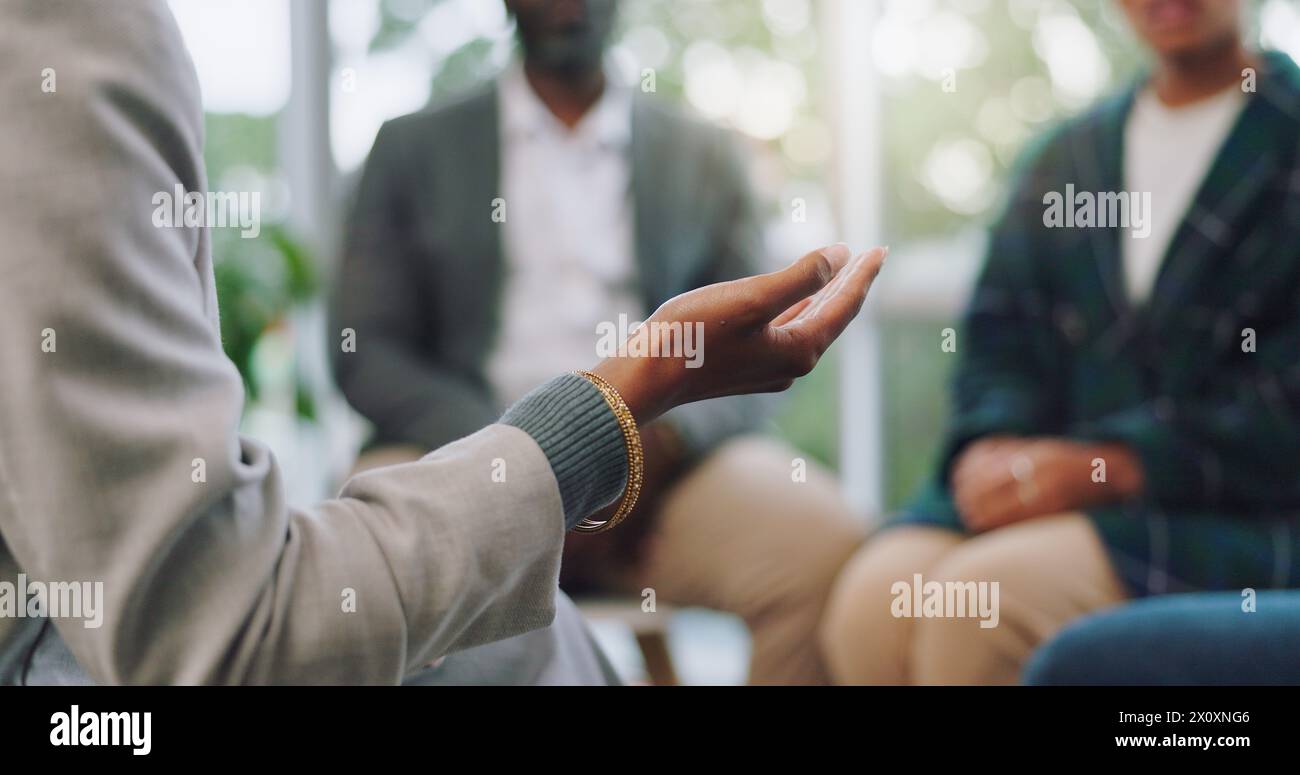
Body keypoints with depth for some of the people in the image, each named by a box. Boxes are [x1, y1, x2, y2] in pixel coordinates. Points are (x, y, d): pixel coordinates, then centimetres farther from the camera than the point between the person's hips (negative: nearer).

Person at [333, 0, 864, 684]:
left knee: (824, 549, -29)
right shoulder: (414, 147, 13)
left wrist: (660, 440, -13)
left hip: (655, 465, 1)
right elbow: (368, 352, 5)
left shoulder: (703, 158, 16)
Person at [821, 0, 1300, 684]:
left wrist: (1109, 466, -16)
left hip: (1241, 509, -4)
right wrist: (990, 448, -6)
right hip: (1059, 478, 5)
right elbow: (999, 337, 17)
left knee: (985, 595, -30)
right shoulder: (1063, 157, 22)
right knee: (874, 597, -24)